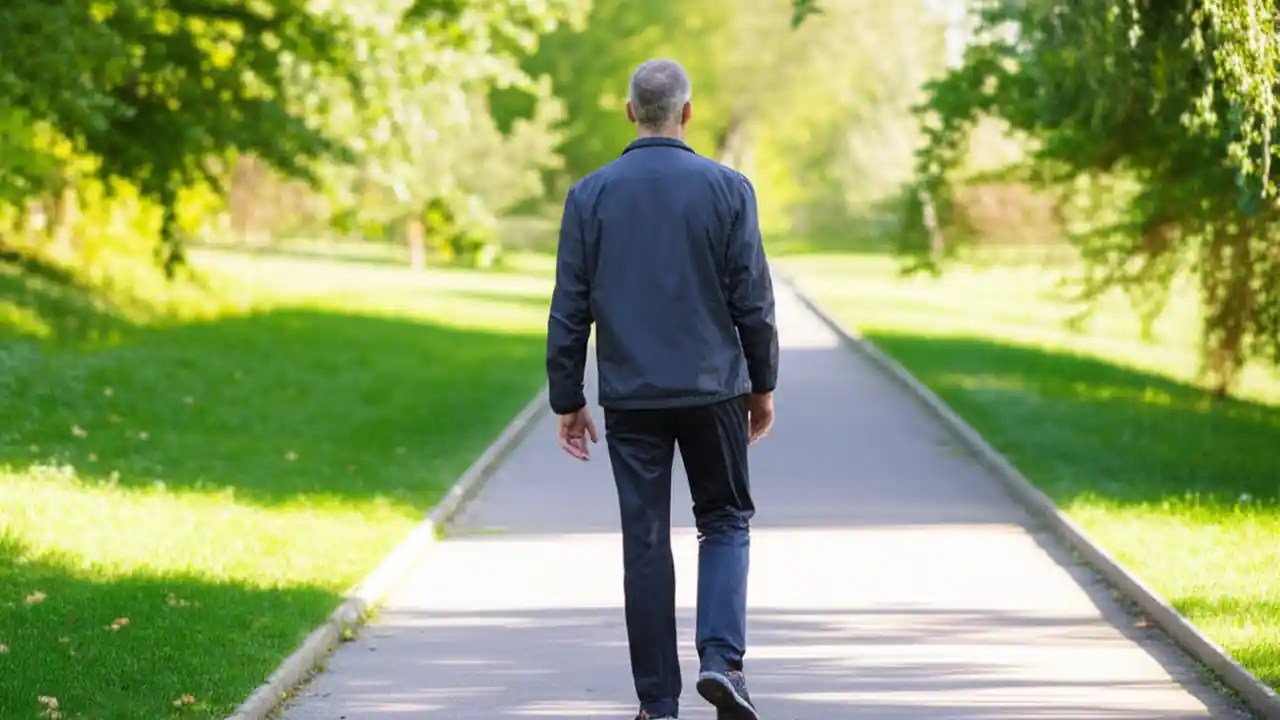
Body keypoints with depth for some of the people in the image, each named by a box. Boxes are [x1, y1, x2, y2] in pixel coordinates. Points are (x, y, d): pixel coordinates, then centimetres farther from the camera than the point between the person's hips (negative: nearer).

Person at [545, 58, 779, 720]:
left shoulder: (590, 195, -1)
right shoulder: (727, 189, -4)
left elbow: (569, 311, 0)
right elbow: (754, 300, -2)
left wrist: (568, 400, 7)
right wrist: (762, 386, 9)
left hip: (630, 397, 1)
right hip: (713, 390, -1)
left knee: (645, 543, 6)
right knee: (725, 522, 15)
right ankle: (722, 658, -5)